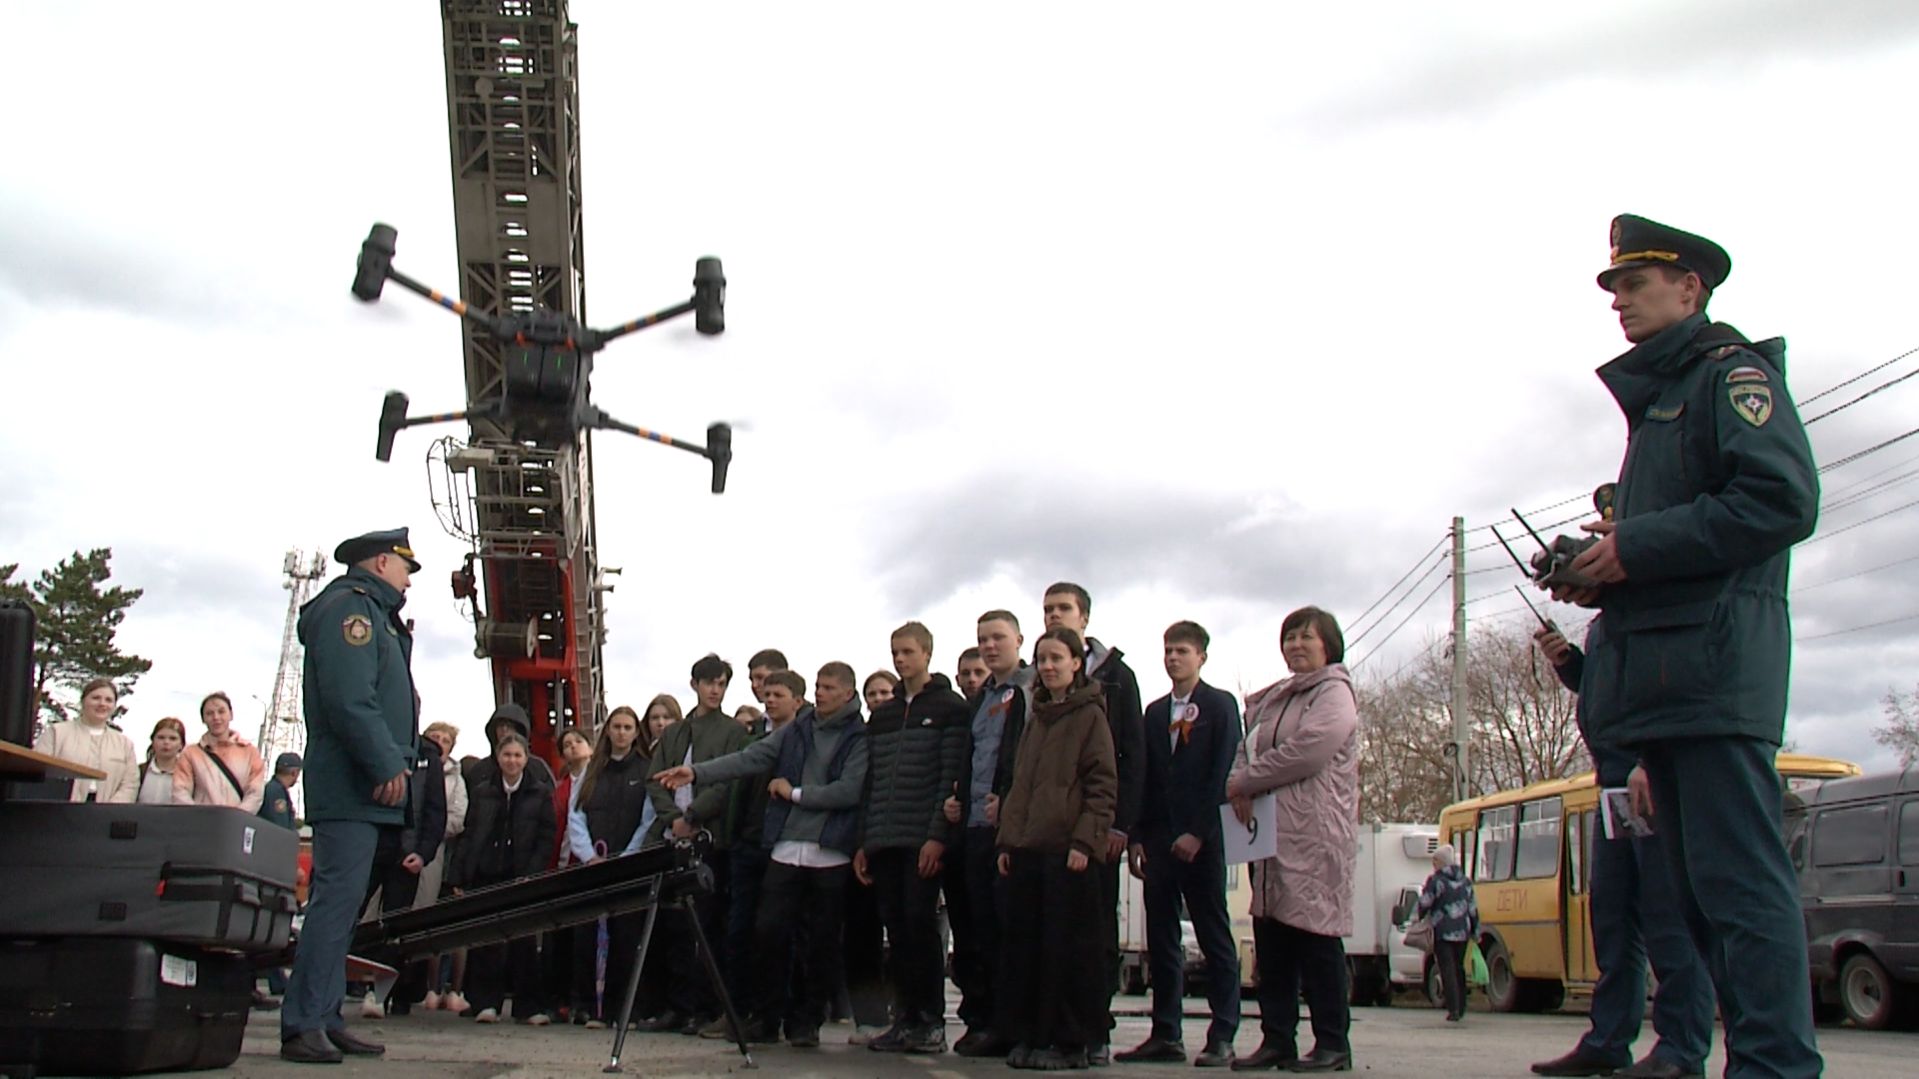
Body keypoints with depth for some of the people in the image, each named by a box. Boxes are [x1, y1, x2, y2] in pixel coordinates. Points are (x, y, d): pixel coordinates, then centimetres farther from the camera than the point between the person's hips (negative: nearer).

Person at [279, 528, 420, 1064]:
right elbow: (348, 698, -20)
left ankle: (325, 1020, 15)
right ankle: (302, 1025, -13)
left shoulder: (373, 615, 25)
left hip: (362, 792, 11)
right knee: (337, 900, -13)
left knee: (339, 903, 11)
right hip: (351, 788, -11)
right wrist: (387, 764, -21)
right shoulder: (350, 606, -7)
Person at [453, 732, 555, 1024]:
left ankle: (528, 1006, 3)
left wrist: (531, 875, -9)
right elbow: (469, 836, 10)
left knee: (524, 942, -2)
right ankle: (486, 1003, 5)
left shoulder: (541, 792, 5)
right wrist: (459, 878, 3)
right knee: (485, 941, -1)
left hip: (522, 878, -2)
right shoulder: (481, 792, 11)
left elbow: (546, 839, 2)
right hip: (485, 876, 2)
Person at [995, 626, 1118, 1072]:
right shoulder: (1036, 718, 18)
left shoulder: (1090, 714, -2)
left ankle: (1070, 1041, 4)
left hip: (1066, 848, -7)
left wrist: (1085, 841, -15)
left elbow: (1103, 785, -7)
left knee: (1067, 946, -3)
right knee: (1023, 945, 7)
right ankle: (1030, 1035, 15)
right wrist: (1006, 841, 12)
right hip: (1025, 847, 7)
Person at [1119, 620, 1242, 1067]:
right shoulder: (1155, 712, 17)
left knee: (1215, 939, -1)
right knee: (1161, 940, 5)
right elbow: (1144, 776, 14)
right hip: (1159, 839, 5)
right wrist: (1137, 837, 6)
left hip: (1202, 840, -5)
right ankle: (1166, 1034, 10)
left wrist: (1198, 832, -14)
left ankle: (1222, 1037, 1)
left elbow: (1223, 773, -7)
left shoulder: (1220, 705, 2)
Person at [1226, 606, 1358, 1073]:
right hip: (1270, 833, 8)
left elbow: (1307, 750, -15)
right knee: (1270, 938, 6)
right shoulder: (1272, 699, 22)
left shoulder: (1334, 694, -3)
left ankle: (1333, 1043, 1)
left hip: (1316, 836, -8)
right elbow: (1248, 749, 18)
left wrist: (1244, 782, -7)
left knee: (1317, 936, -6)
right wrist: (1242, 785, -5)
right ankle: (1277, 1040, 10)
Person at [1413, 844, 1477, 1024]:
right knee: (1459, 969, 17)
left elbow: (1424, 906, -8)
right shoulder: (1465, 881, 11)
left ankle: (1453, 1010, -11)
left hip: (1443, 933, -5)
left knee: (1448, 970, -5)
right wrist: (1475, 931, 18)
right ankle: (1461, 1008, 21)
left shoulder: (1435, 880, -7)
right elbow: (1473, 909, 13)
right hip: (1462, 933, 6)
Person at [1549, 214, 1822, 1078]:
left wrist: (1633, 548, -14)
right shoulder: (1653, 398, 27)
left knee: (1740, 885, -12)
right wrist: (1598, 574, 10)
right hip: (1662, 683, 10)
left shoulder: (1732, 372, 0)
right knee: (1700, 896, 9)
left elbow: (1785, 500, -16)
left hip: (1715, 671, -10)